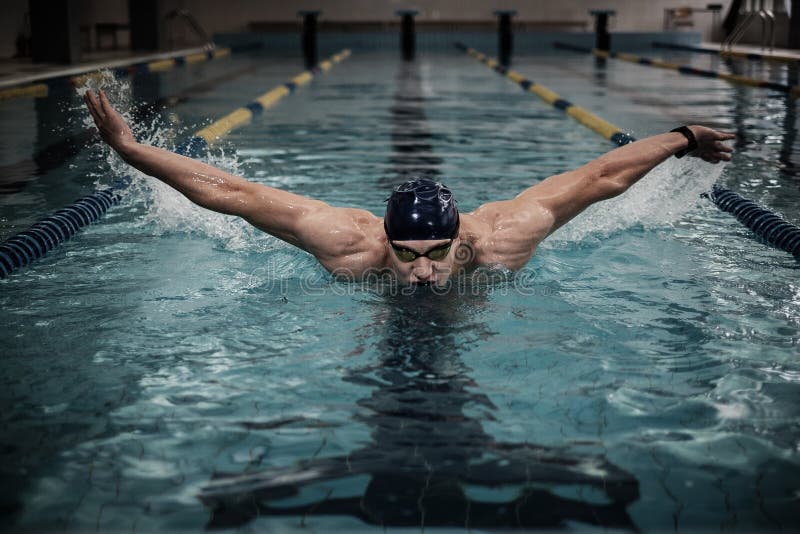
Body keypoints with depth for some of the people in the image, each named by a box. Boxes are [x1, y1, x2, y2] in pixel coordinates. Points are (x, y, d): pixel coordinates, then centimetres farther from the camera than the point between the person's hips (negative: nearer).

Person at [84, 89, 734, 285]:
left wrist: (682, 138, -23)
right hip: (371, 308, 0)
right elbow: (227, 190, -41)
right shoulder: (347, 240, -44)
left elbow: (600, 177, -31)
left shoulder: (500, 237, -42)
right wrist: (131, 149, -44)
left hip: (483, 295, 1)